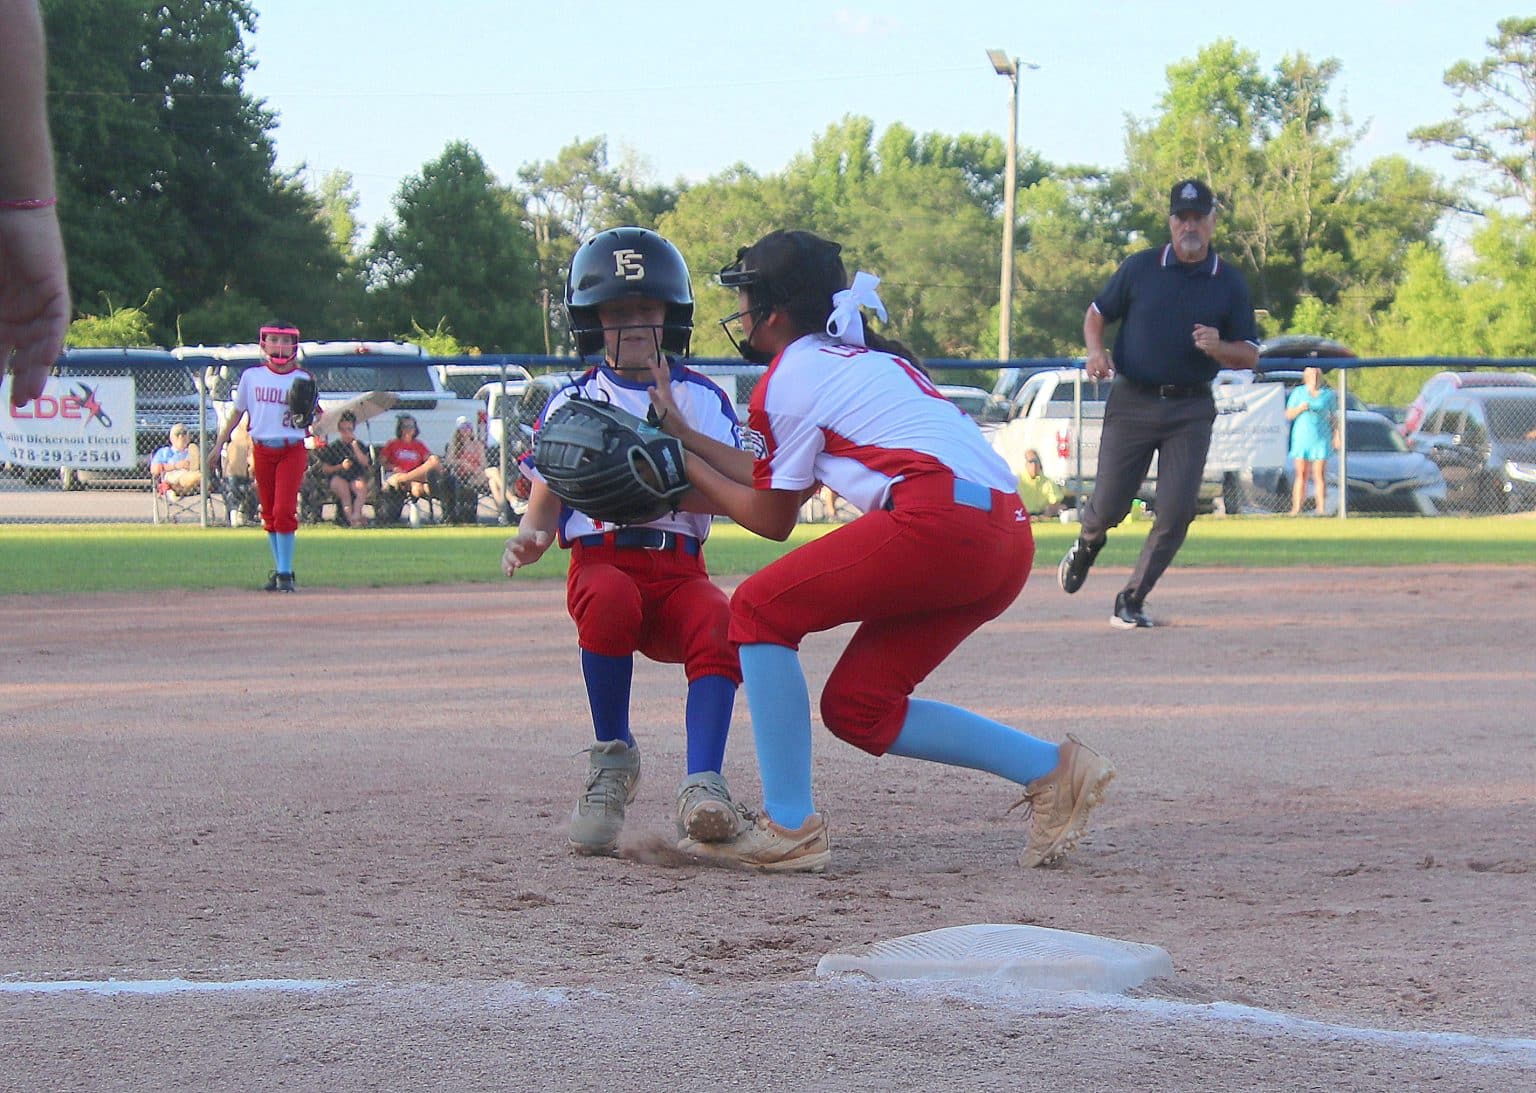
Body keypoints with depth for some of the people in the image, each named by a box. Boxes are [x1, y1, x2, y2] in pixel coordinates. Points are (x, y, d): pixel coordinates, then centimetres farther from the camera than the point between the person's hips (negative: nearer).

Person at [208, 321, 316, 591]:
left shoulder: (302, 379, 0)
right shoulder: (251, 376, 5)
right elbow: (237, 412, 13)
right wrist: (219, 444, 11)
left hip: (292, 450, -2)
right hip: (262, 450, 2)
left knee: (284, 510, -11)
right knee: (269, 513, 7)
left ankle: (285, 573, -8)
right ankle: (279, 569, 17)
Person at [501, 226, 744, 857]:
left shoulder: (702, 400, 11)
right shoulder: (572, 403, 13)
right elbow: (543, 505, 8)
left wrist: (672, 424, -17)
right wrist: (528, 540, -16)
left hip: (679, 570, 1)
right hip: (600, 562, -1)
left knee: (720, 624, -34)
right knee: (611, 598, -37)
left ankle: (702, 785, -43)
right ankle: (612, 762, -20)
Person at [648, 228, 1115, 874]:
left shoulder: (790, 376, 5)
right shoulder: (861, 357, 30)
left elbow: (772, 518, 13)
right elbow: (785, 481, 33)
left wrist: (684, 465, 24)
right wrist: (684, 437, 38)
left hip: (939, 517, -9)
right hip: (1009, 541, 9)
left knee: (759, 609, 3)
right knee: (856, 706, 14)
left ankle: (789, 828, -4)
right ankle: (1052, 769, 7)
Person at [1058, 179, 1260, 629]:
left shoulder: (1230, 283, 4)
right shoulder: (1139, 268, 2)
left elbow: (1250, 355, 6)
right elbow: (1097, 313, 11)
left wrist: (1218, 348, -16)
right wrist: (1096, 352, -9)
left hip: (1191, 411, 1)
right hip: (1132, 405, -1)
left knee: (1176, 512, -8)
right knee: (1109, 505, 1)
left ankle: (1131, 601, 5)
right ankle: (1087, 546, 38)